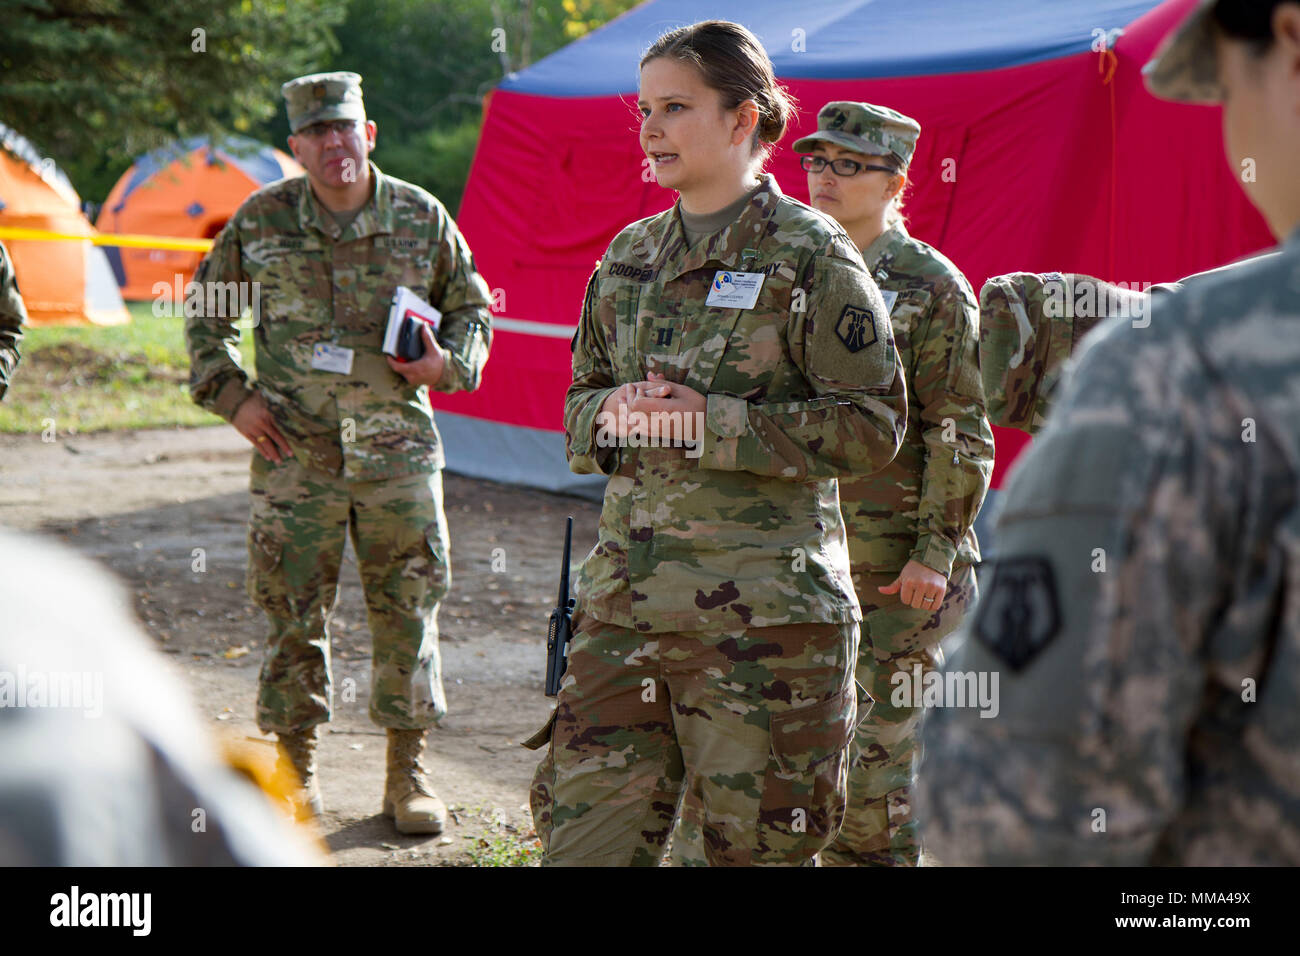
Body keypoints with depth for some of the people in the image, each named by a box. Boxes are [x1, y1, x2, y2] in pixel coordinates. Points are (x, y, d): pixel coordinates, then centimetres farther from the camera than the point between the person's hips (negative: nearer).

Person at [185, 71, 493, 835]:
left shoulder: (421, 217, 1)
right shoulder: (262, 220, 0)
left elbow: (473, 308, 14)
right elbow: (207, 311, 13)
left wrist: (449, 363, -6)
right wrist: (231, 395, 1)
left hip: (397, 447, 0)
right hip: (295, 449, 0)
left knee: (409, 608, 3)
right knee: (293, 610, 3)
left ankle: (409, 772, 15)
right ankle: (297, 766, 18)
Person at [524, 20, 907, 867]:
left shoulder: (810, 253, -5)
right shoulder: (630, 257, 13)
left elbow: (871, 426, -9)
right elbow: (580, 401, 22)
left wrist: (714, 423, -16)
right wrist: (612, 414, -2)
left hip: (763, 610, -5)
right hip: (625, 596, 6)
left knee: (755, 847, 3)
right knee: (582, 833, 4)